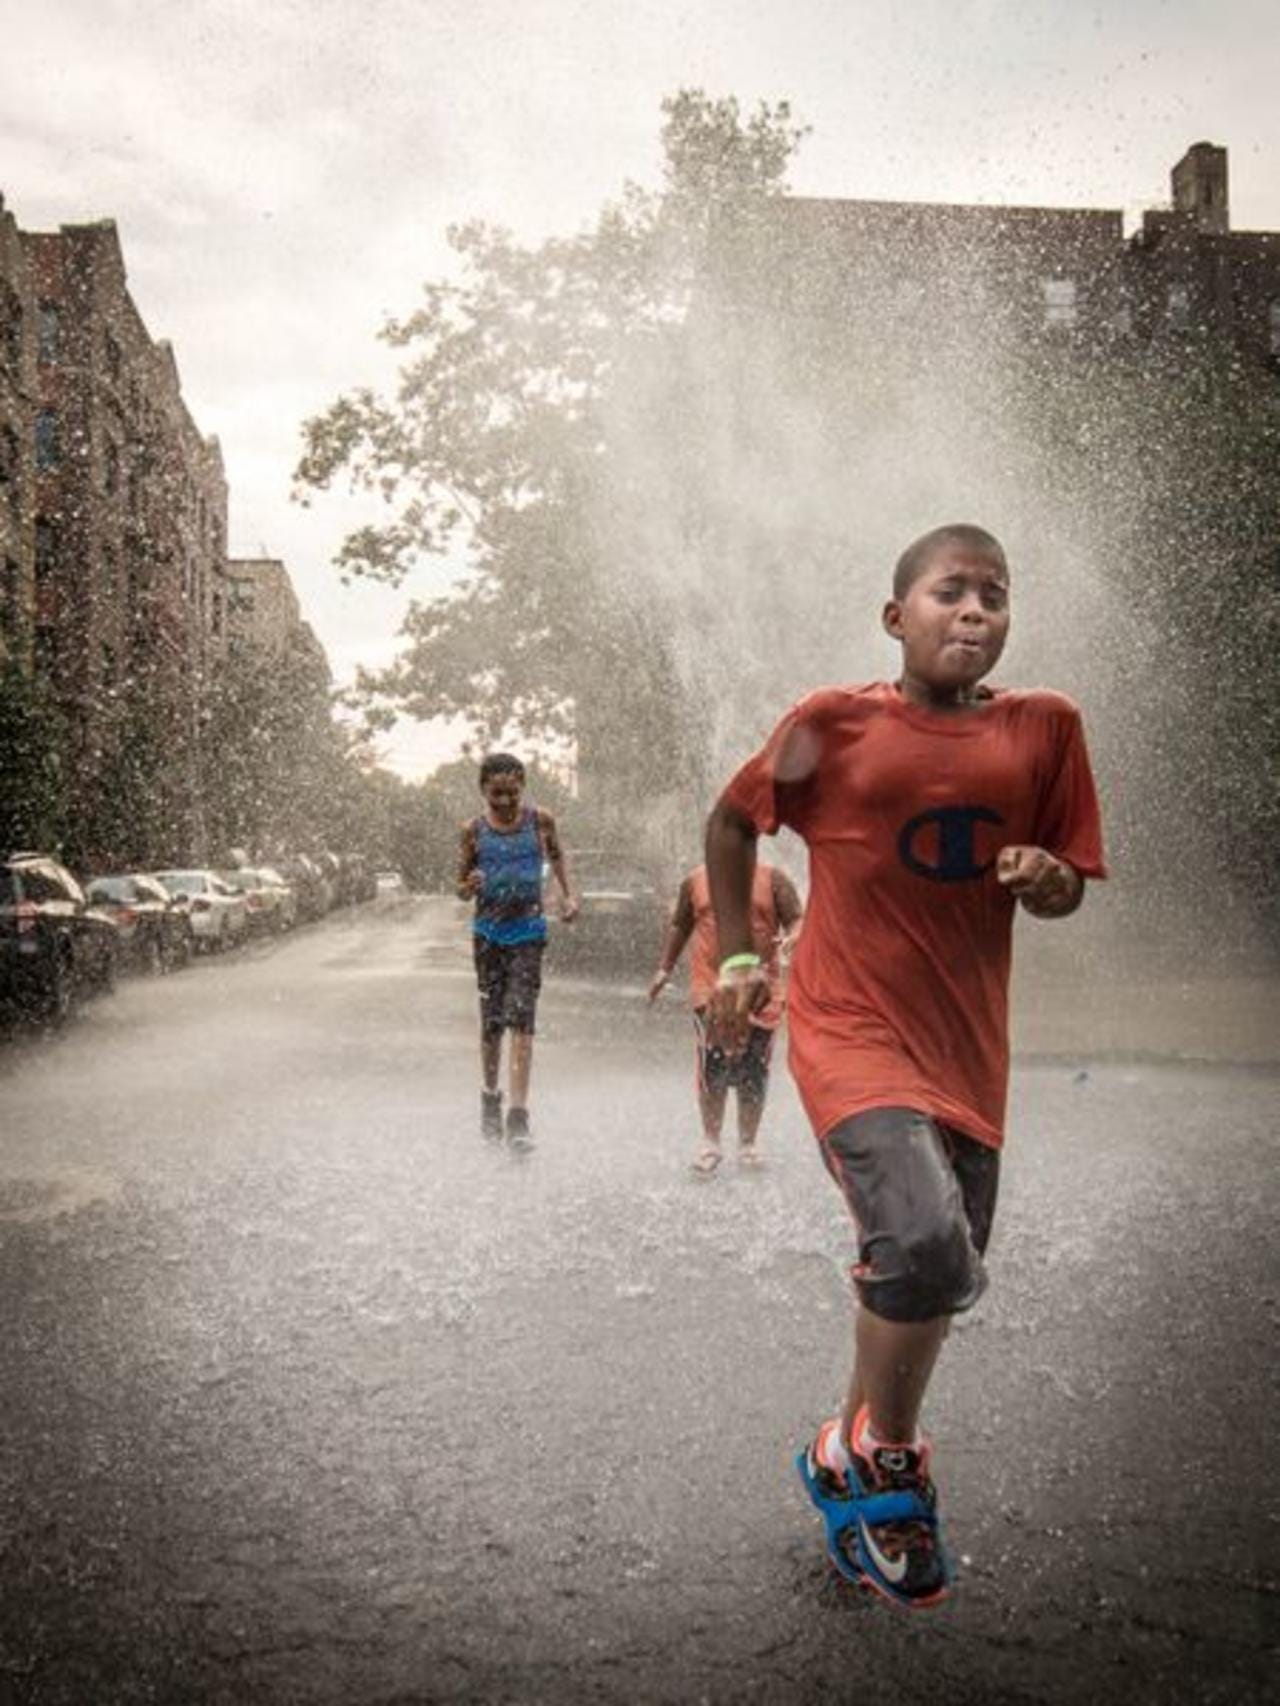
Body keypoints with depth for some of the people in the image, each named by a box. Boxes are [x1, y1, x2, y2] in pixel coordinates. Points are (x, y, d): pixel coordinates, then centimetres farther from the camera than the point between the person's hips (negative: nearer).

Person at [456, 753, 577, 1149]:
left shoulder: (540, 821, -1)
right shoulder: (473, 830, -1)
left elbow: (556, 856, 19)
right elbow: (461, 890, 4)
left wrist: (569, 895, 6)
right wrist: (471, 886, -19)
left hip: (528, 931, -1)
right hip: (488, 933, 1)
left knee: (521, 1020, -11)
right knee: (491, 1022, 8)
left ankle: (518, 1116, -14)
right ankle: (490, 1096, 30)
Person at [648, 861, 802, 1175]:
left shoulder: (773, 879, 4)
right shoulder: (695, 881, 9)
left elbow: (797, 919, -2)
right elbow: (679, 925, 19)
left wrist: (791, 939, -24)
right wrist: (665, 968, 14)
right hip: (710, 989, 0)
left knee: (754, 1072, 7)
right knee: (712, 1065, -10)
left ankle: (747, 1143, 22)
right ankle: (711, 1142, 5)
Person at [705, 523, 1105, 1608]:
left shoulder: (1045, 728, 1)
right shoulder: (835, 722, -6)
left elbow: (1067, 893, 10)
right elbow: (732, 818, 9)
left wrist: (1050, 878, -14)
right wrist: (739, 956, 6)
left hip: (968, 1044, 5)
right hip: (851, 1030, -4)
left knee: (940, 1279, 14)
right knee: (925, 1245, -23)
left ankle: (881, 1448, 42)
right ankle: (871, 1455, 5)